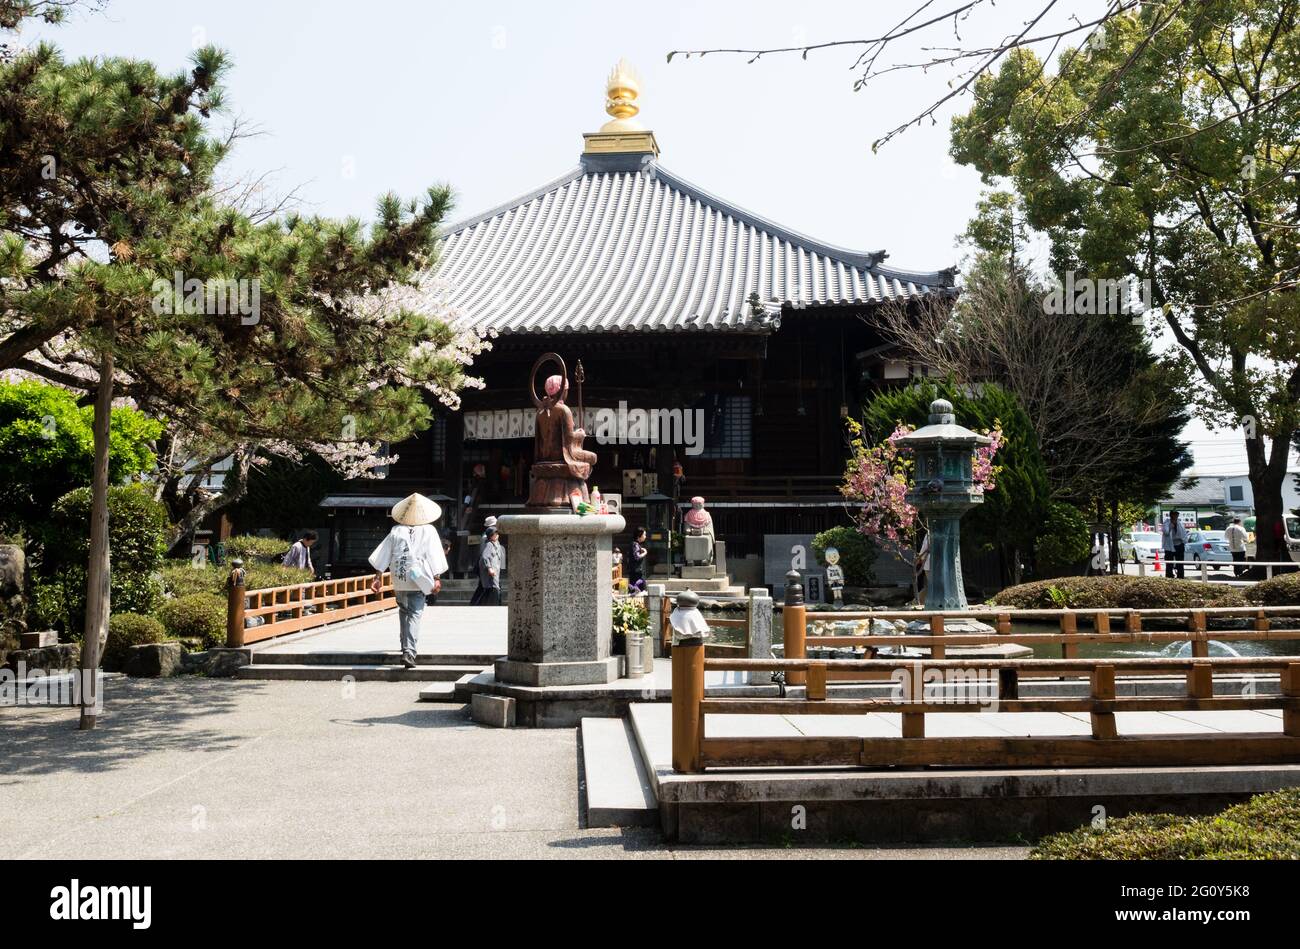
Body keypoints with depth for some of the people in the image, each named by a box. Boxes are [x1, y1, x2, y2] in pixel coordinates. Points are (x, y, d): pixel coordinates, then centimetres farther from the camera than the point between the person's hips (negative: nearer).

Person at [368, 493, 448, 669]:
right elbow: (434, 556, -3)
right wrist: (437, 578, 0)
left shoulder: (396, 530, 6)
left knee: (403, 611, 24)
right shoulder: (429, 531, 1)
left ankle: (405, 644, 32)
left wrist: (378, 576, 8)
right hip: (419, 579, -3)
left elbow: (383, 555, 4)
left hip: (399, 579, 3)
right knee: (415, 615, -4)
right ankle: (409, 652, -18)